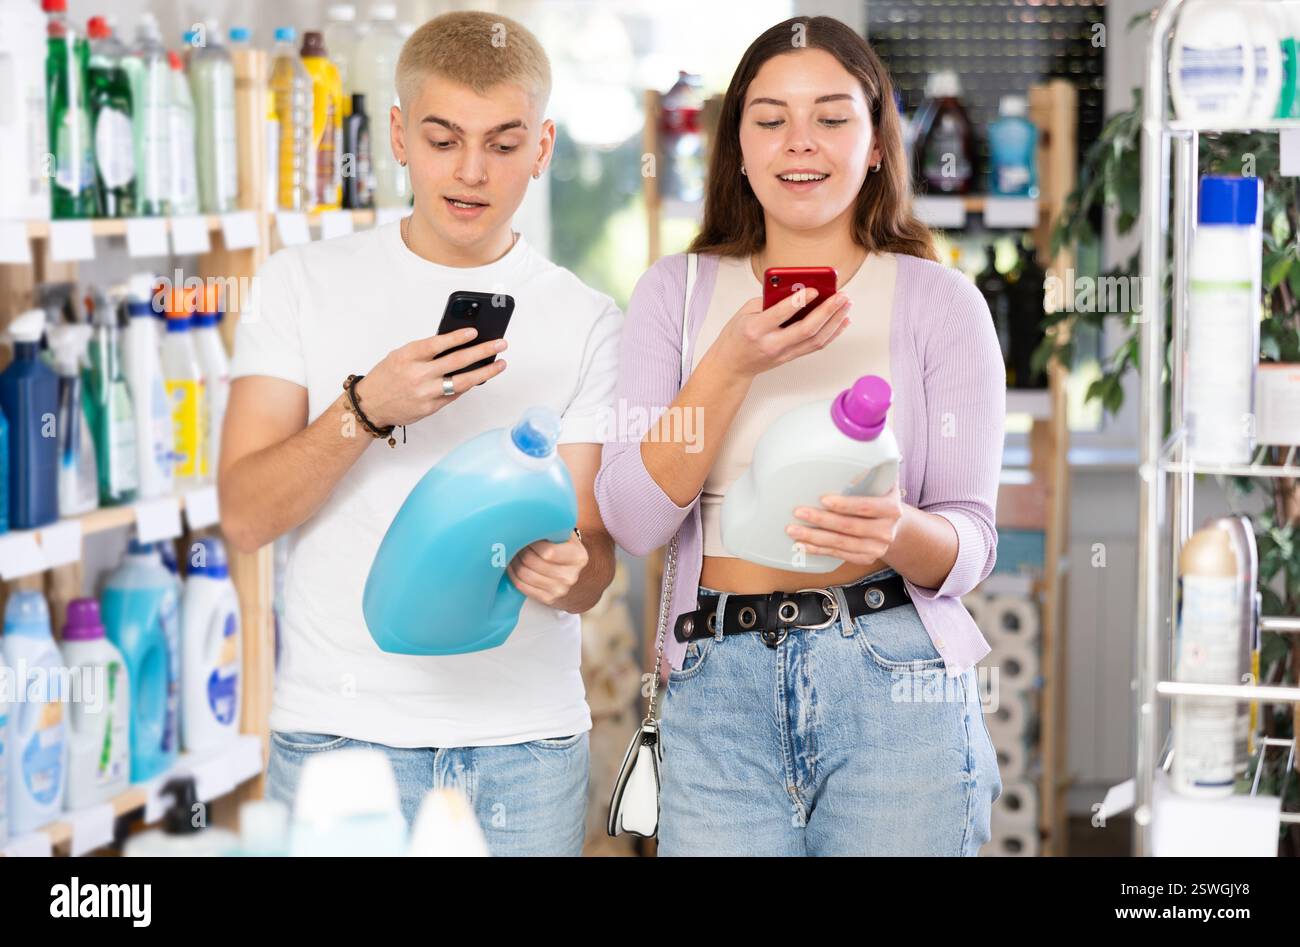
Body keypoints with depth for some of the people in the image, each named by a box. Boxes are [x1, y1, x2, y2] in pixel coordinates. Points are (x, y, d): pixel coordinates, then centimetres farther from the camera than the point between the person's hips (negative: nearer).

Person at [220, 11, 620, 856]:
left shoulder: (588, 322, 4)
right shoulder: (306, 285, 3)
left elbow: (593, 567, 1)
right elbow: (246, 516, -5)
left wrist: (563, 569, -22)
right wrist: (368, 410, -20)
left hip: (527, 740, 1)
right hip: (340, 725, -1)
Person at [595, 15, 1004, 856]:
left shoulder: (940, 301, 3)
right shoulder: (677, 292, 8)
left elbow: (970, 541, 1)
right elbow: (633, 521, -2)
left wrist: (901, 534, -22)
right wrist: (732, 363, -13)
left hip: (894, 685, -1)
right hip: (719, 687, 1)